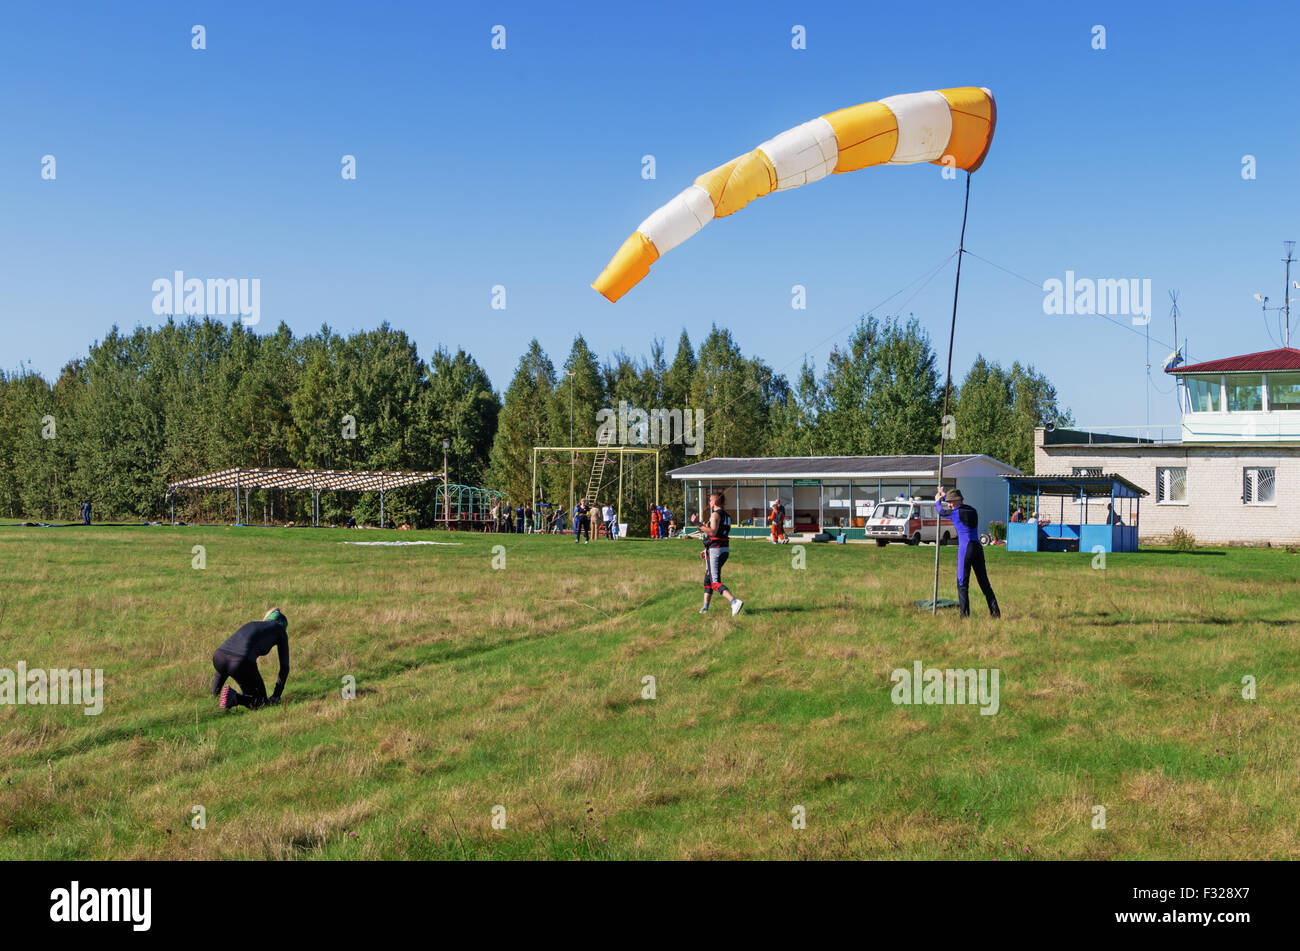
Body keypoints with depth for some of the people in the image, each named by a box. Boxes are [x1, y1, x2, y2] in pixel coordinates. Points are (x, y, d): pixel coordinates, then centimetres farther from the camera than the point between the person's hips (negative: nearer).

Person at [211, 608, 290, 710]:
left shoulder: (251, 624, 37)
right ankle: (234, 698, -14)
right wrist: (276, 695, 29)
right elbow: (285, 666, 21)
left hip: (218, 656, 6)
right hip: (241, 663, -6)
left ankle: (214, 695, 27)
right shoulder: (280, 630, 23)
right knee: (261, 701, 14)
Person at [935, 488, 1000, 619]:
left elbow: (941, 512, 13)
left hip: (965, 548, -7)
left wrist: (938, 501, 34)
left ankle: (965, 614, -7)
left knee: (962, 583, -2)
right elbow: (959, 506, 36)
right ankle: (995, 612, 10)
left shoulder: (956, 513, -7)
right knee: (984, 582, 12)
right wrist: (944, 495, 49)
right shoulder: (973, 511, 15)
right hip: (978, 548, 7)